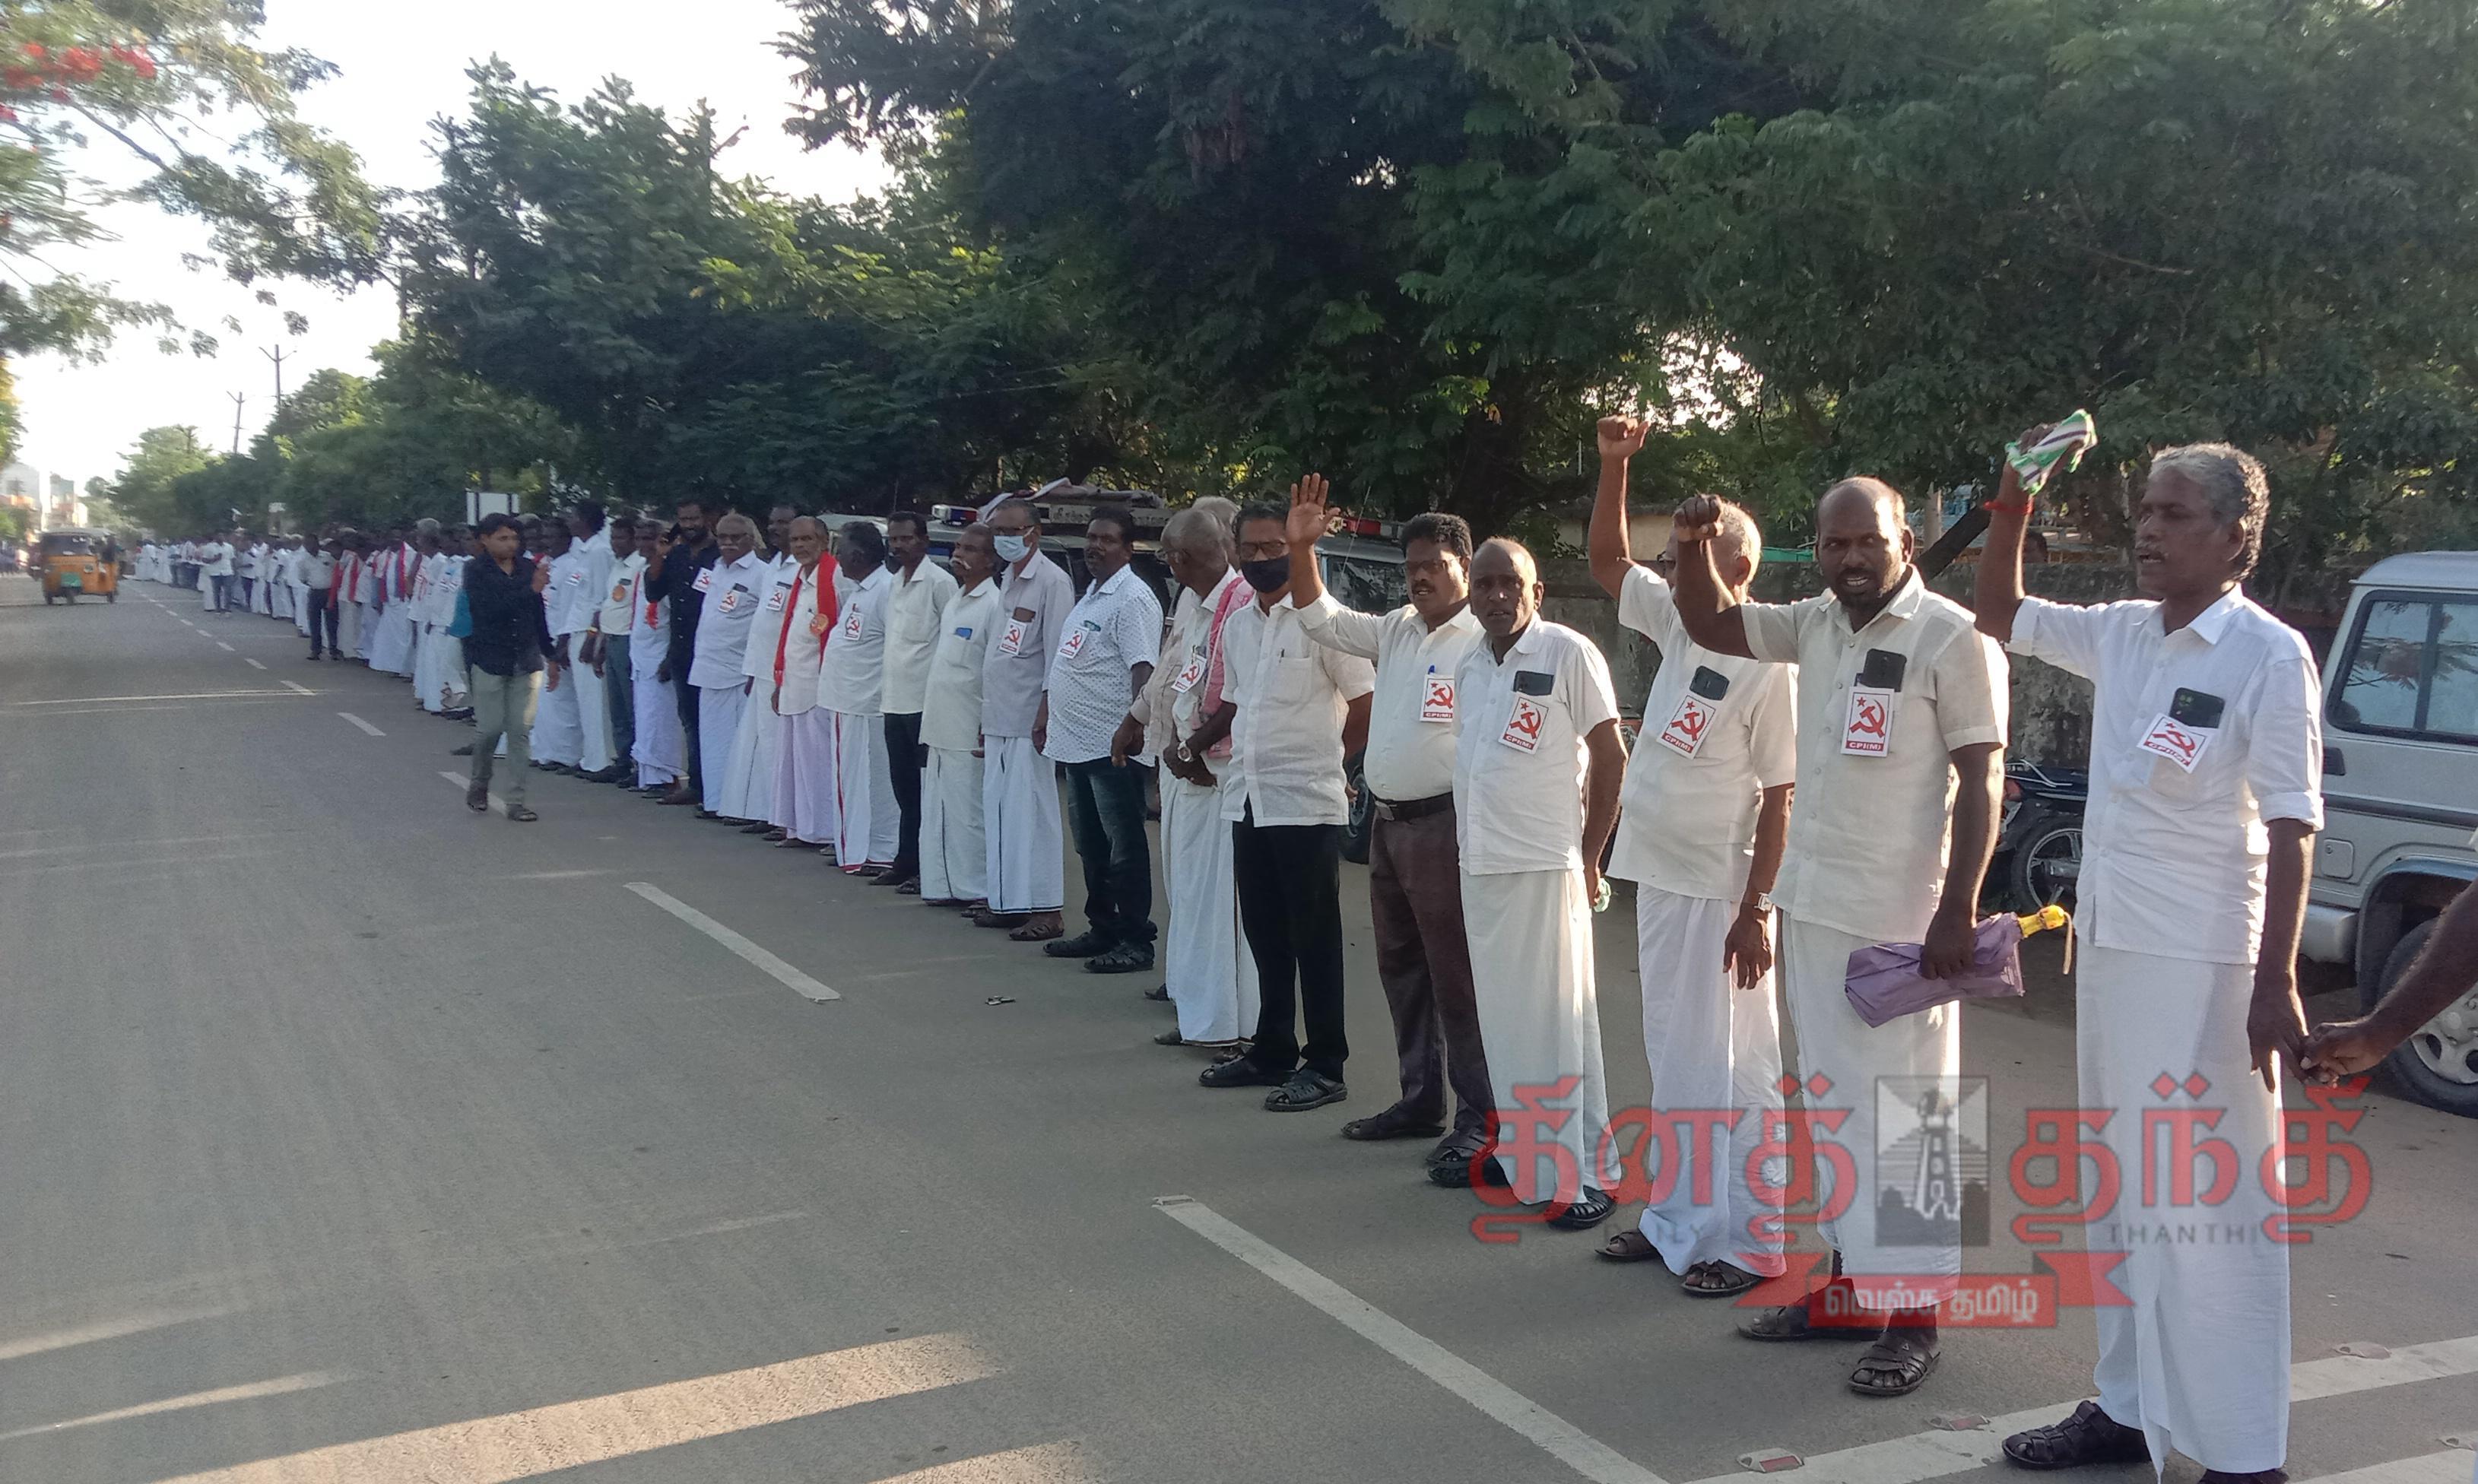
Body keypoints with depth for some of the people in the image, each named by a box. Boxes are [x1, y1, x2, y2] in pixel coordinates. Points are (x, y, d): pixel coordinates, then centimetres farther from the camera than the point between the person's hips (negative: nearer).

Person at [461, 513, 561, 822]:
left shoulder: (528, 568, 7)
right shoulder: (477, 574, -5)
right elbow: (491, 611, -20)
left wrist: (550, 656, 14)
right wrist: (531, 589, -25)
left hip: (526, 662, 3)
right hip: (491, 661, -3)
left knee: (520, 731, 1)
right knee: (490, 729, -2)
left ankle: (516, 802, 6)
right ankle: (478, 787, 24)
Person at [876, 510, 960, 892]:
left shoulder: (939, 581, -9)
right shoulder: (895, 582, 16)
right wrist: (885, 688, 15)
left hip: (925, 700, -8)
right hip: (895, 701, 8)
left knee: (926, 789, -2)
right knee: (905, 789, 13)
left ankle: (926, 868, 3)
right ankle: (906, 864, 21)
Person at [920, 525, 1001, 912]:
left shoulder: (994, 605, -12)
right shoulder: (954, 600, 16)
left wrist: (989, 727, -18)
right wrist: (930, 719, 18)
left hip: (968, 734, -9)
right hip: (939, 729, 9)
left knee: (967, 813, -4)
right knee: (937, 813, 12)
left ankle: (979, 890, 4)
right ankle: (944, 884, 20)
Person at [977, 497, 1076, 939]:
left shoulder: (1052, 581, -9)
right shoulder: (1006, 580, 17)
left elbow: (1057, 654, -14)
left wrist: (1045, 713, -18)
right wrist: (985, 714, 18)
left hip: (1028, 720, -8)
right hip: (997, 718, 9)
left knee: (1032, 811, -7)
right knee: (998, 810, 10)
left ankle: (1046, 910, -4)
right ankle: (1007, 901, 18)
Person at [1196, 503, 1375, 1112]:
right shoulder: (1236, 625, 13)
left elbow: (1366, 702, -9)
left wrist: (1326, 759, -3)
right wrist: (1196, 743, 11)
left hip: (1306, 804, -7)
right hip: (1247, 801, 7)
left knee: (1315, 939, 0)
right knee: (1265, 935, 14)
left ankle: (1324, 1066, 8)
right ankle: (1273, 1051, 26)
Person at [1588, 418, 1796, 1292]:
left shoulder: (1767, 664, -16)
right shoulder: (1677, 626, 7)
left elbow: (1780, 799, -16)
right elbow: (1607, 563, 18)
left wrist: (1756, 909, -18)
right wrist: (1613, 466, 6)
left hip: (1719, 892, -8)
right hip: (1659, 880, 9)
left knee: (1727, 1065, -2)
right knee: (1671, 1058, 15)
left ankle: (1746, 1240, 7)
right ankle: (1678, 1217, 27)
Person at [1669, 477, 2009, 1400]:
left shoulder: (1951, 637, -11)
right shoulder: (1817, 625, 10)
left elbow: (1981, 782, -13)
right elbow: (1710, 627, 18)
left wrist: (1957, 914, -18)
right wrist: (1695, 549, -2)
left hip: (1902, 920, -8)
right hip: (1813, 906, 8)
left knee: (1905, 1106, -2)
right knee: (1832, 1098, 15)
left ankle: (1914, 1311, 7)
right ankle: (1848, 1281, 26)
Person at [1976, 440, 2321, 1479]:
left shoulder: (2269, 655, -12)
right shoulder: (2122, 635, 7)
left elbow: (2291, 828, -14)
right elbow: (1999, 616, 22)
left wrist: (2275, 986, -18)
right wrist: (2011, 505, 7)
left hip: (2204, 967, -8)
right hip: (2108, 949, 8)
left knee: (2212, 1208, -3)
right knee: (2122, 1194, 16)